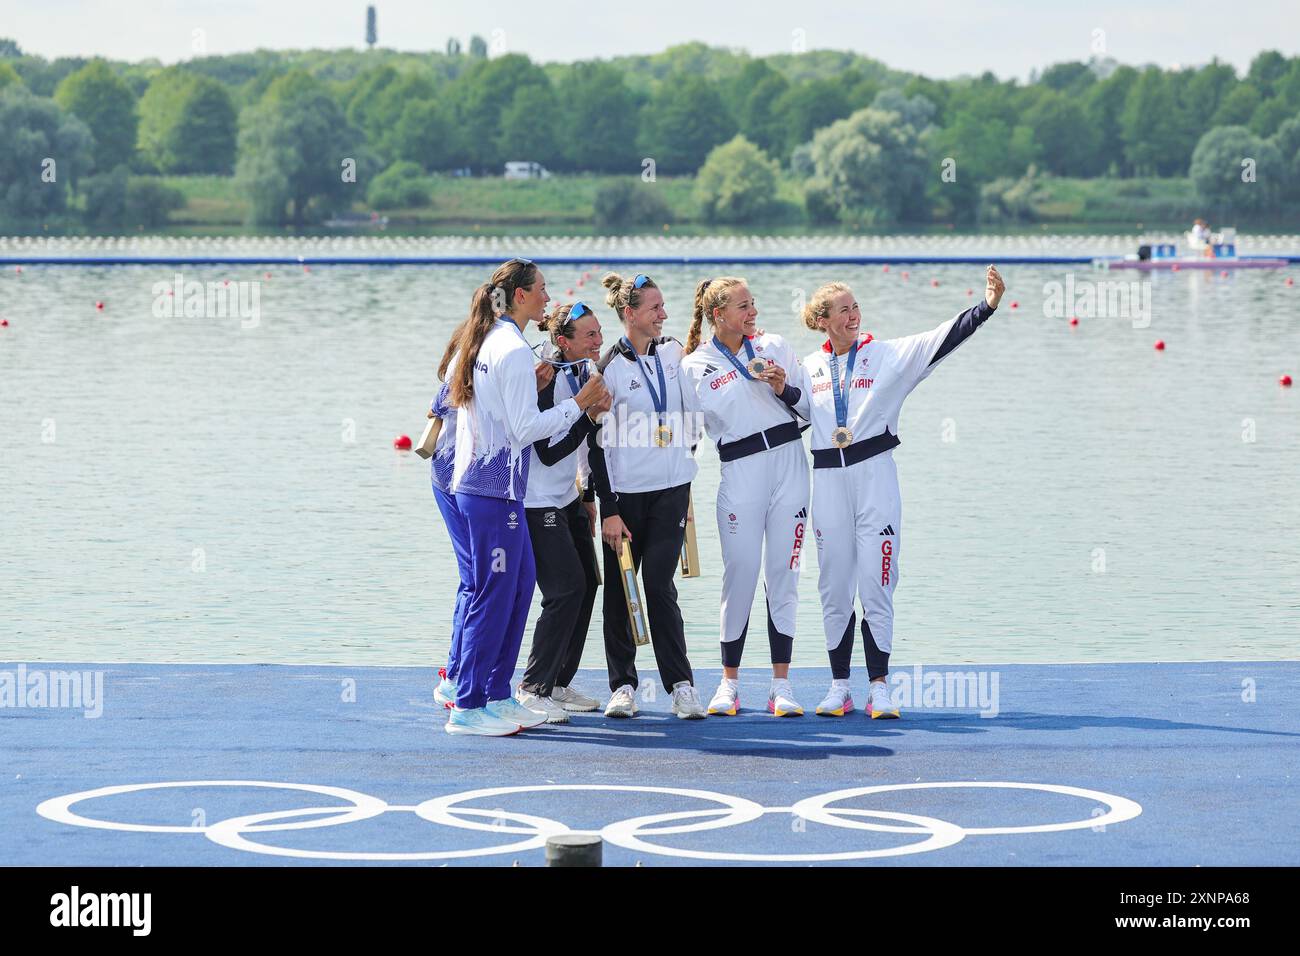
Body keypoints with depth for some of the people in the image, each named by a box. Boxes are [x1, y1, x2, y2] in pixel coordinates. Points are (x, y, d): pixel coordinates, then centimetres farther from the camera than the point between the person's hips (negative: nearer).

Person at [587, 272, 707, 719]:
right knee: (619, 590, 2)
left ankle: (681, 685, -4)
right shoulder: (610, 368, -6)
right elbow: (599, 443, -6)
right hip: (624, 493, -2)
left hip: (671, 489, 2)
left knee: (659, 583, -6)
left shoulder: (674, 352, 6)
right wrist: (608, 510, -10)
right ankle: (622, 686, 10)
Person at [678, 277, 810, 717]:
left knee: (783, 575, 1)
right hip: (740, 472, -2)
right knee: (740, 575, -3)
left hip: (789, 464, 2)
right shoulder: (696, 366, 2)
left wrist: (784, 390, -8)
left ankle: (781, 685, 5)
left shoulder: (775, 346, 9)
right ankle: (729, 683, 11)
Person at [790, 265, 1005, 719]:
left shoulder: (890, 355, 1)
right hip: (828, 480, 3)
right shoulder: (810, 368, 10)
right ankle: (839, 686, 13)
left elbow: (940, 340, -9)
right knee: (834, 588, 5)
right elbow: (797, 412, 15)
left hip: (875, 477, -3)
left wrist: (987, 306, -20)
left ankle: (879, 686, 0)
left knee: (875, 585, -4)